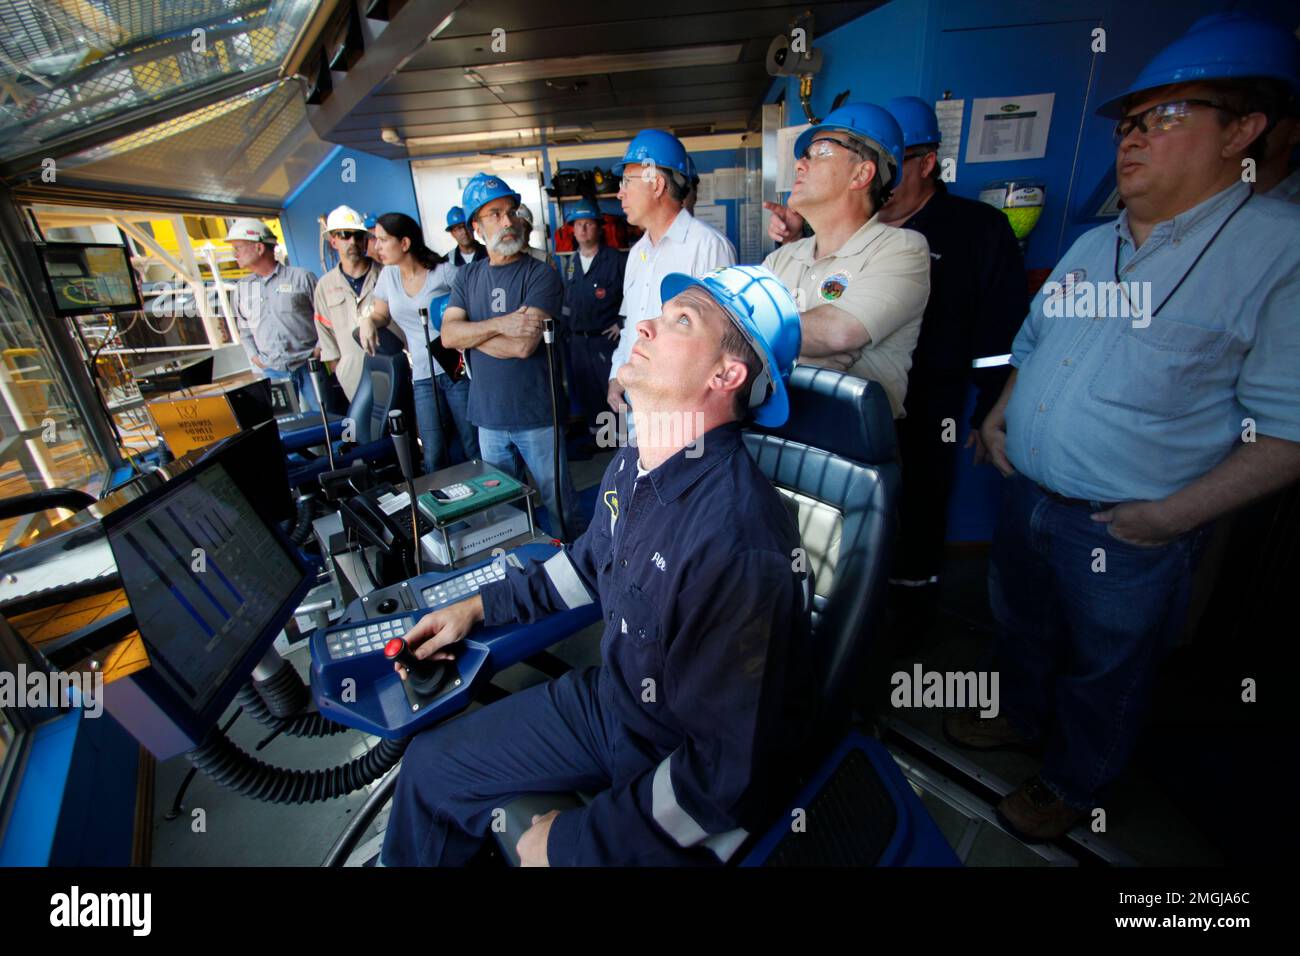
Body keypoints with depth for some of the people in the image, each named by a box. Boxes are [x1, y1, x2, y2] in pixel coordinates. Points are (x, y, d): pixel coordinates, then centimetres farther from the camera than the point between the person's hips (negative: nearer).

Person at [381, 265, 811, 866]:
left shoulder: (738, 545, -36)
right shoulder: (633, 466, -8)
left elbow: (731, 768, -27)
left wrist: (579, 836, -17)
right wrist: (478, 607, 13)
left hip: (693, 793, -6)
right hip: (608, 698, 7)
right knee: (429, 767, 13)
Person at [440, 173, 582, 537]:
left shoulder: (540, 274, -8)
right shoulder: (468, 276, 9)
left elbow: (523, 345, -20)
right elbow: (448, 335, -4)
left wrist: (469, 333, -7)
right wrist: (500, 323, -18)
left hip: (537, 416, -5)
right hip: (489, 417, 5)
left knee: (559, 503, 8)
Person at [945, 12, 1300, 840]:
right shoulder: (1091, 246, 5)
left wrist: (1173, 515, -20)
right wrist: (997, 418, 3)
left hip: (1126, 529, -6)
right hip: (1026, 496, 6)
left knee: (1105, 671, 17)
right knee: (1021, 626, 25)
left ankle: (1073, 786, 43)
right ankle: (1022, 717, 53)